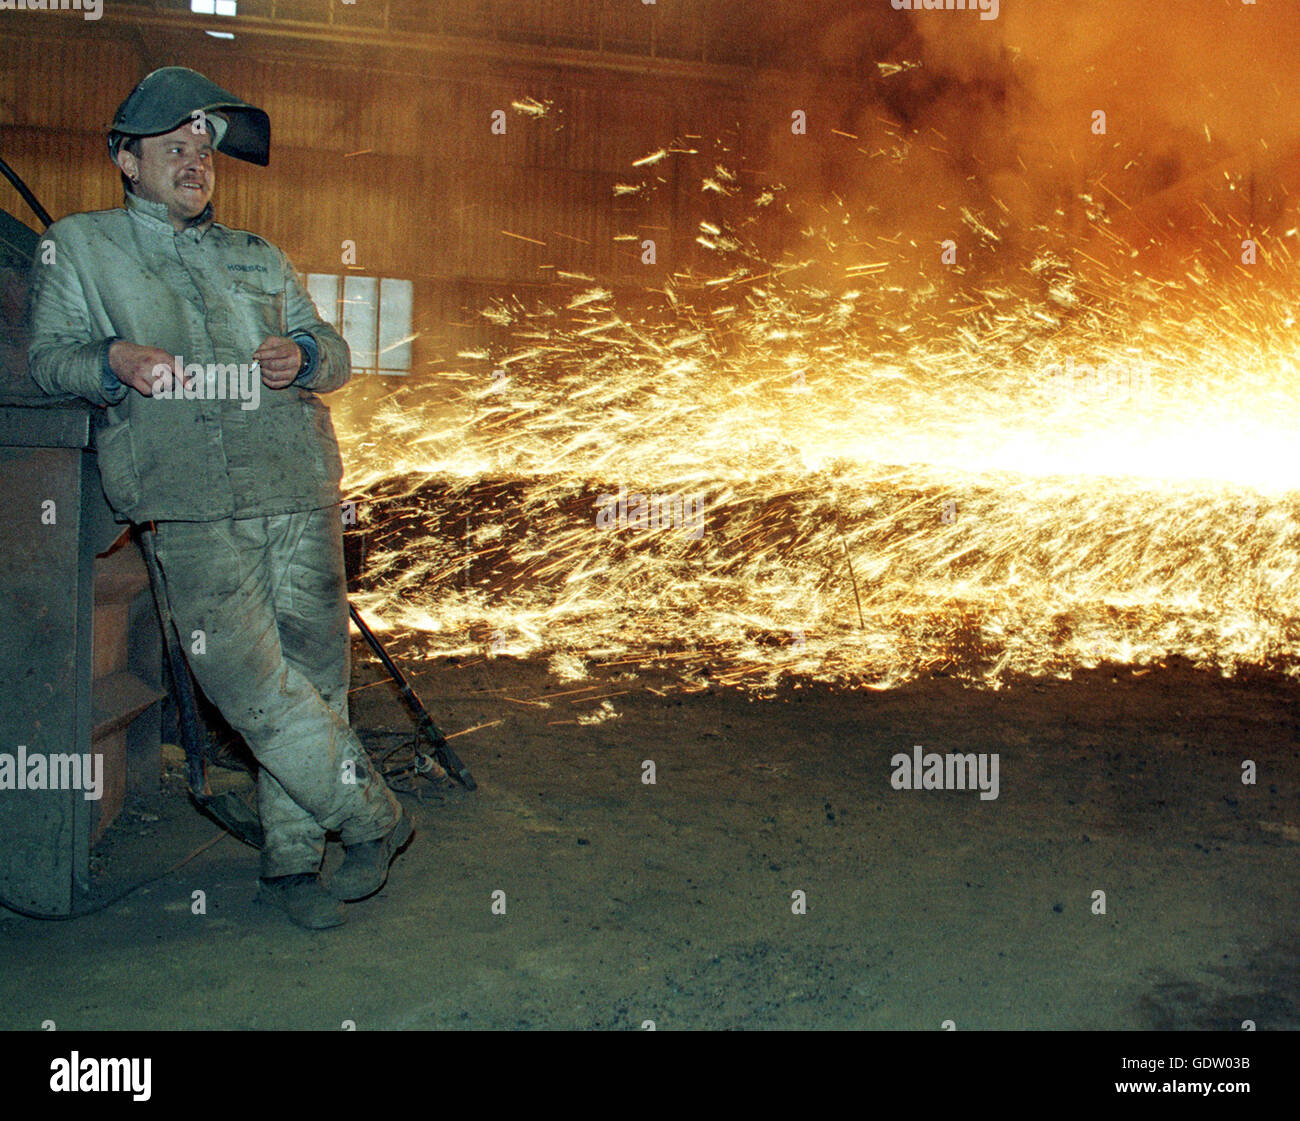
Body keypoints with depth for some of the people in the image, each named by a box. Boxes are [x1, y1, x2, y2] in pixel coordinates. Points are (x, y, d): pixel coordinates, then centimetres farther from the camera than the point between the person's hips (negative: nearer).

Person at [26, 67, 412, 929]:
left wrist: (302, 358, -3)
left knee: (313, 670, 1)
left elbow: (335, 351, 21)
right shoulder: (78, 246, 17)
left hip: (301, 490, 3)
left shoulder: (261, 259, 26)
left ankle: (291, 859, 15)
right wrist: (112, 362, -14)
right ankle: (372, 816, 5)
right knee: (245, 673, -13)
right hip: (194, 507, -3)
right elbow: (49, 354, 9)